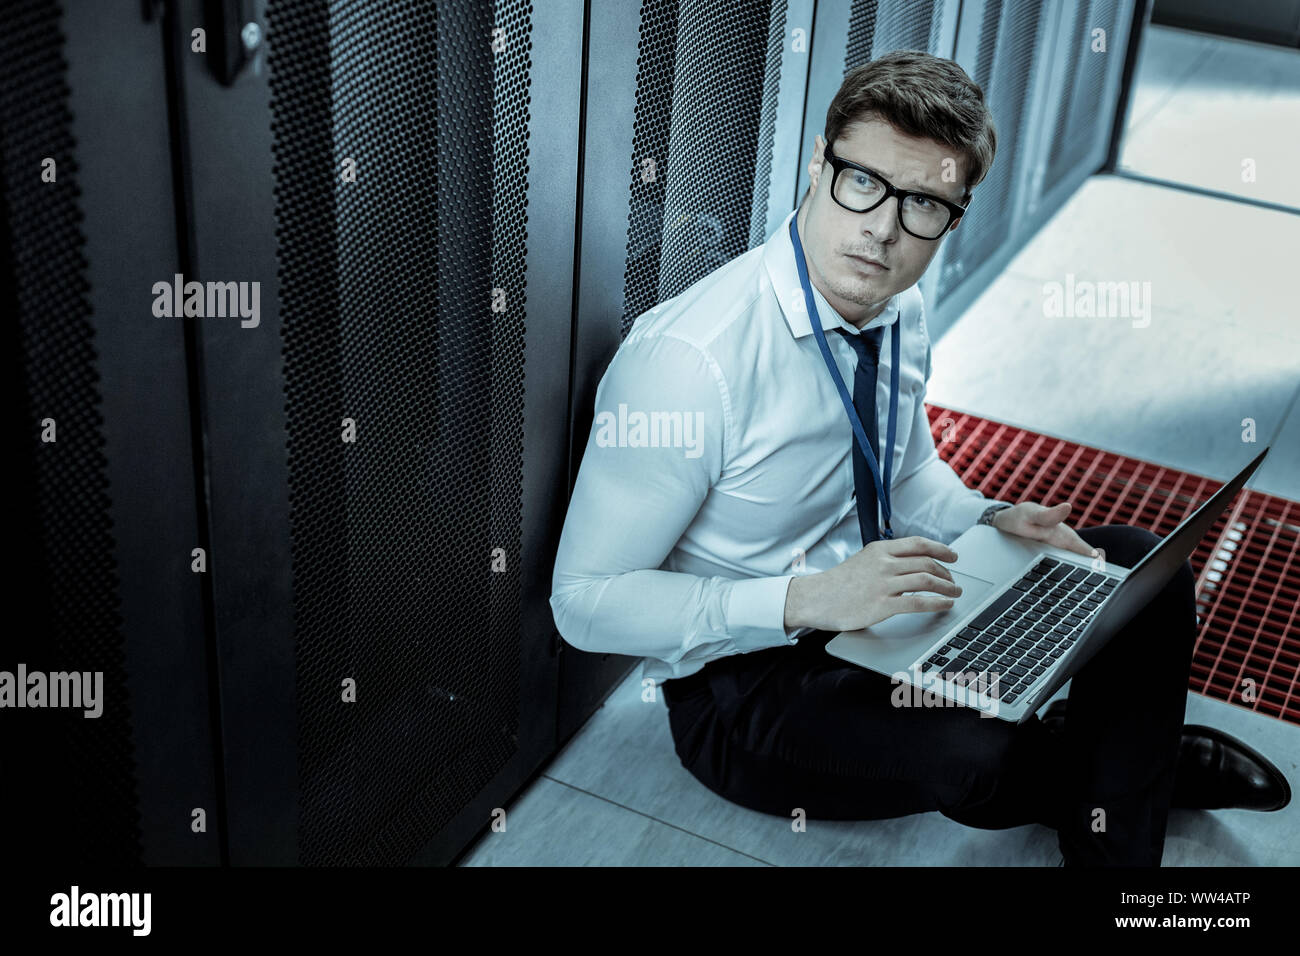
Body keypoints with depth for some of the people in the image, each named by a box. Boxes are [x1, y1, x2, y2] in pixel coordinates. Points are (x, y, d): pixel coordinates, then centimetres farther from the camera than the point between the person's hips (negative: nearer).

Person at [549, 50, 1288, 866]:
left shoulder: (903, 316, -2)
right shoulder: (689, 357, -27)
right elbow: (586, 600, -24)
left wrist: (988, 522, -5)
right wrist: (805, 600, -33)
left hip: (884, 612, 8)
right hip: (745, 684, -7)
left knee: (1142, 568, -4)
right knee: (981, 754, -34)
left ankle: (1116, 842, 11)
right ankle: (1139, 763, 3)